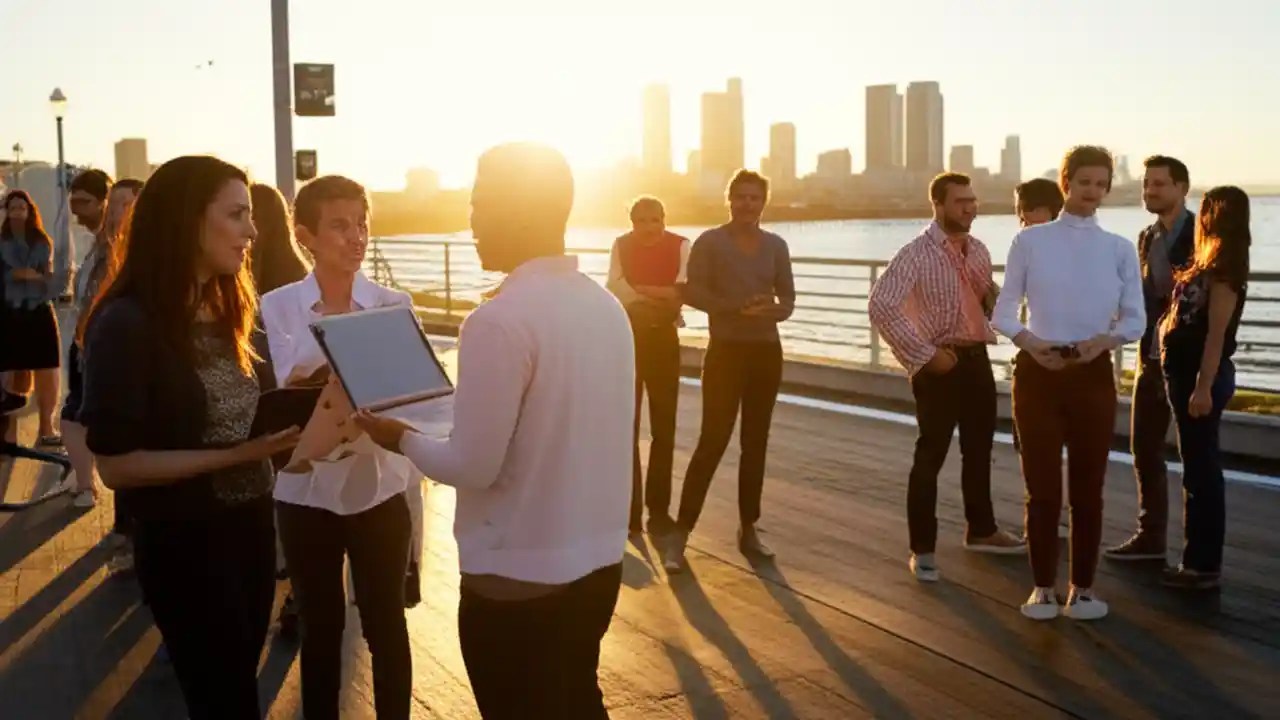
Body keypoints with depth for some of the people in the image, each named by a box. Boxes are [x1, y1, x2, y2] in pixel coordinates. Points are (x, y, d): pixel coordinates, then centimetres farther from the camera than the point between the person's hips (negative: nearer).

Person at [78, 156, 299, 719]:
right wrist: (234, 456, -25)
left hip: (250, 524, 7)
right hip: (185, 543, -7)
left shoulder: (223, 311, 4)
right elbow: (115, 465, -19)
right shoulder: (127, 323, -18)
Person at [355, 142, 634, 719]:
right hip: (599, 561, 7)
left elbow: (473, 467, -18)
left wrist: (402, 439, 0)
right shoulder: (607, 306, 2)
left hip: (518, 578, -7)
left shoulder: (500, 320, -20)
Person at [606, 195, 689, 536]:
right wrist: (661, 298, -16)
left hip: (663, 339, 0)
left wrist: (638, 291, -17)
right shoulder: (621, 245, 0)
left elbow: (683, 291, -16)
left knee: (663, 427, 3)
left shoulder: (680, 246, -3)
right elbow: (616, 288, -13)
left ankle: (659, 507, 14)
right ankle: (629, 506, 13)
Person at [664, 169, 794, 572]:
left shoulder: (776, 246, 8)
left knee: (756, 443, 9)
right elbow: (692, 292, -12)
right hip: (726, 351, -4)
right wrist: (738, 307, -24)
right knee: (712, 442, -8)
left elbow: (788, 300, 8)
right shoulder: (710, 242, -4)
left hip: (767, 352, 4)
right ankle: (681, 533, -2)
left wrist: (773, 311, -15)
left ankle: (748, 529, 20)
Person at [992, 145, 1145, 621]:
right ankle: (1043, 587, 17)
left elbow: (1136, 319, 4)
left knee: (1087, 488, 8)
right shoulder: (1030, 241, 0)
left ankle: (1083, 588, 21)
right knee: (1042, 487, 3)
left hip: (1093, 376, 1)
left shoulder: (1119, 249, 5)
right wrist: (1028, 341, -20)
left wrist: (1106, 339, -17)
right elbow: (1003, 312, -1)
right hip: (1038, 373, -1)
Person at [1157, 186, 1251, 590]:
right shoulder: (1209, 265, 14)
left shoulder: (1223, 269, -13)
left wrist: (1204, 387, -20)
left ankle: (1205, 566, 4)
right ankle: (1200, 559, 22)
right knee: (1198, 469, 13)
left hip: (1203, 376, -9)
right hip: (1185, 372, 9)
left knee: (1202, 469, -4)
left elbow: (1217, 334, -18)